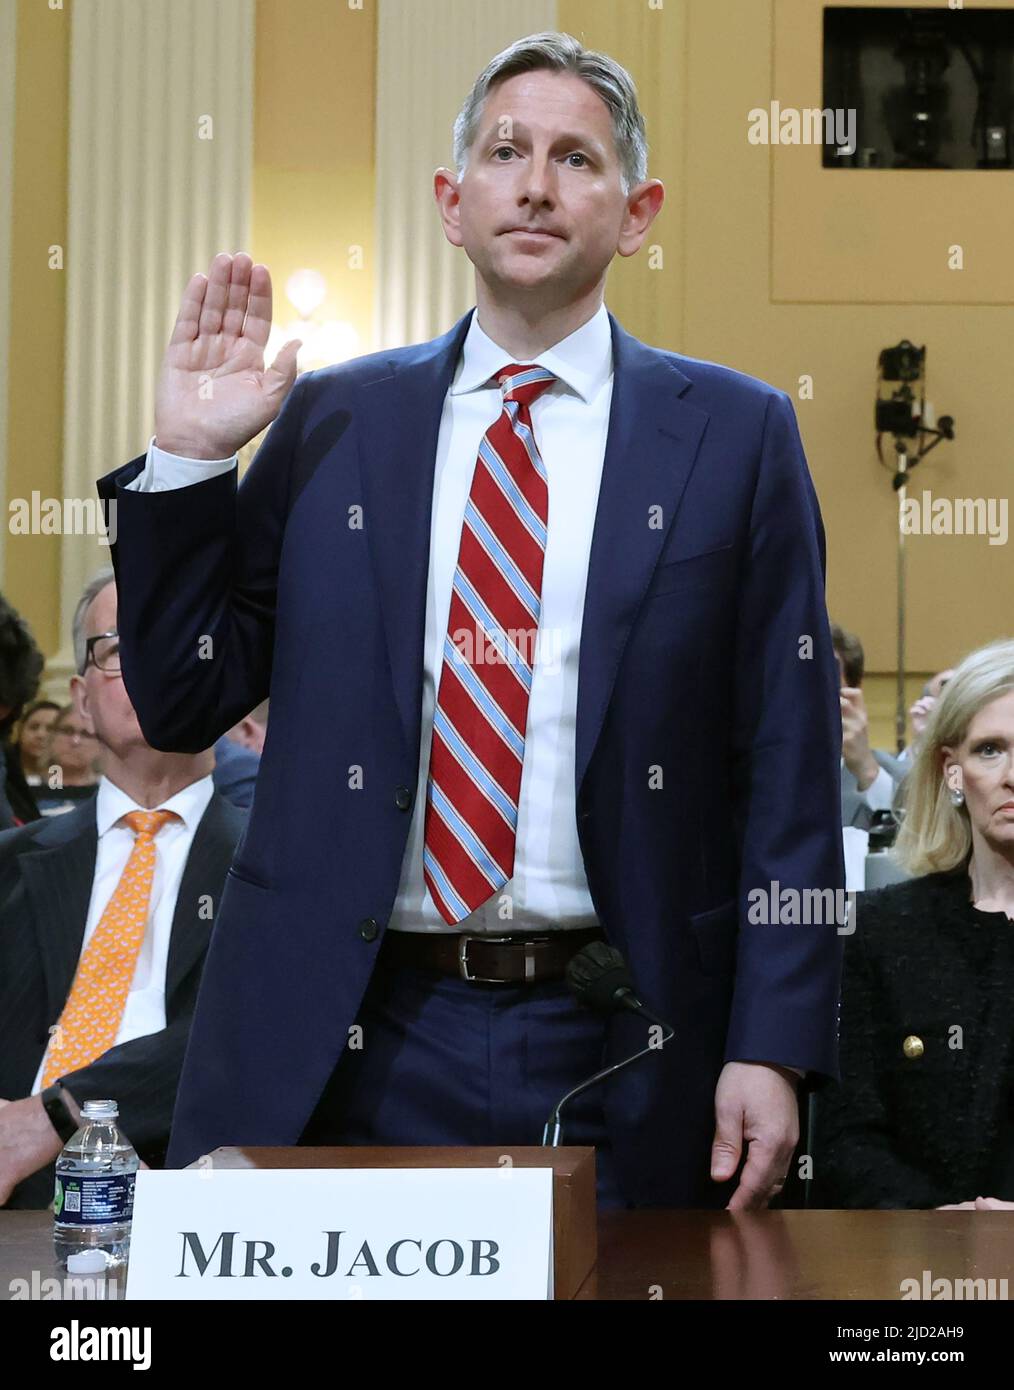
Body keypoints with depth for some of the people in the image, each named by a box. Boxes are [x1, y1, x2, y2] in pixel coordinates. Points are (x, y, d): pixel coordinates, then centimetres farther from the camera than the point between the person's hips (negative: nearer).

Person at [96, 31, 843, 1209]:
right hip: (353, 1046, 1)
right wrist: (185, 458, -2)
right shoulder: (330, 420, 8)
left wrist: (773, 1048, -6)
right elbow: (184, 703, 9)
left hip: (617, 1063, -1)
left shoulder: (734, 434, 4)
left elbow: (786, 769, 1)